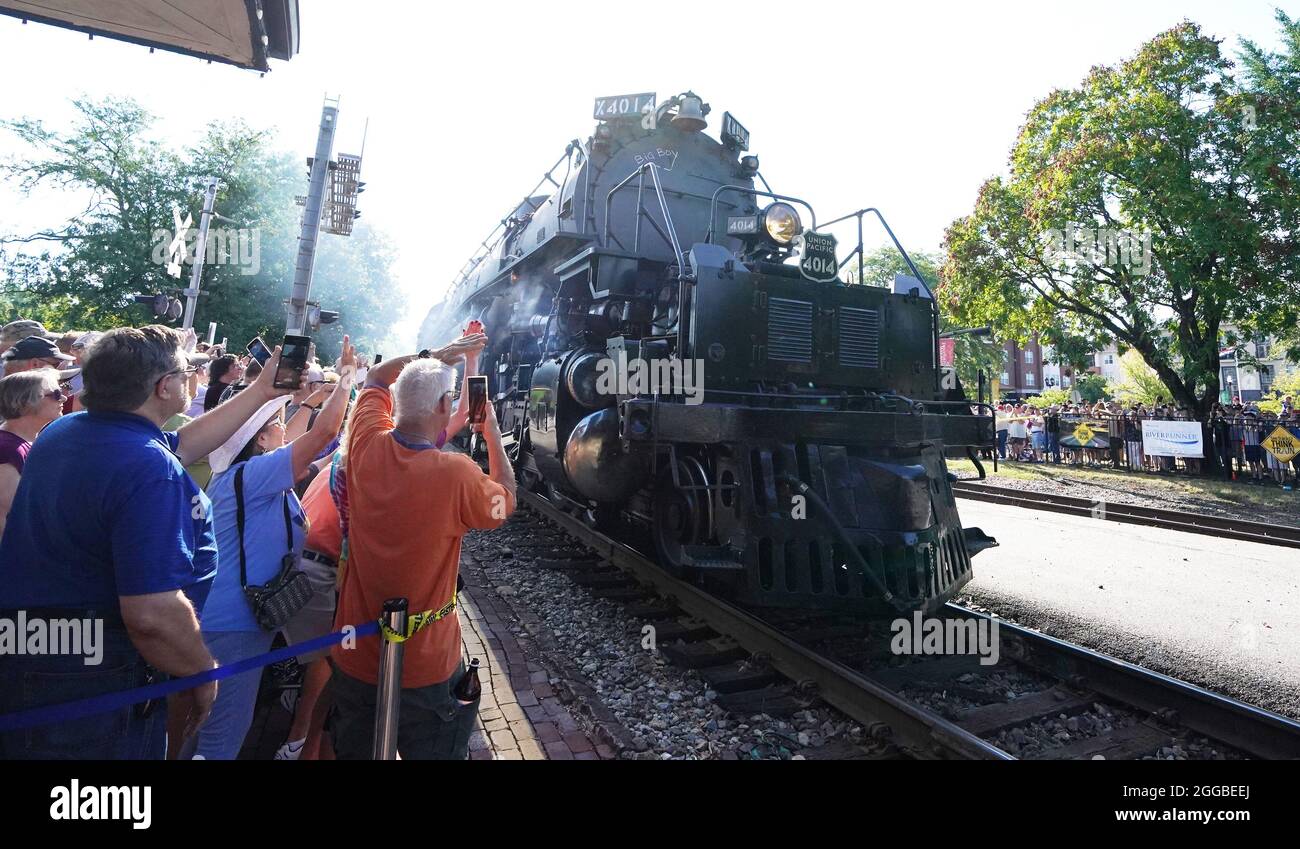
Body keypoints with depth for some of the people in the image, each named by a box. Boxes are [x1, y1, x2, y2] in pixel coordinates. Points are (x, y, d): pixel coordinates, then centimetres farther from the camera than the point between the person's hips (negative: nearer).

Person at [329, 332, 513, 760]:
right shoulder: (455, 473, -27)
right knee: (433, 751, 17)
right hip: (424, 670, -5)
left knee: (352, 751, 27)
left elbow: (377, 377, 9)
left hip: (354, 658, 5)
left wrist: (439, 354, 8)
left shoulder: (366, 445, -12)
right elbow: (505, 502, -4)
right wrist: (492, 432, 2)